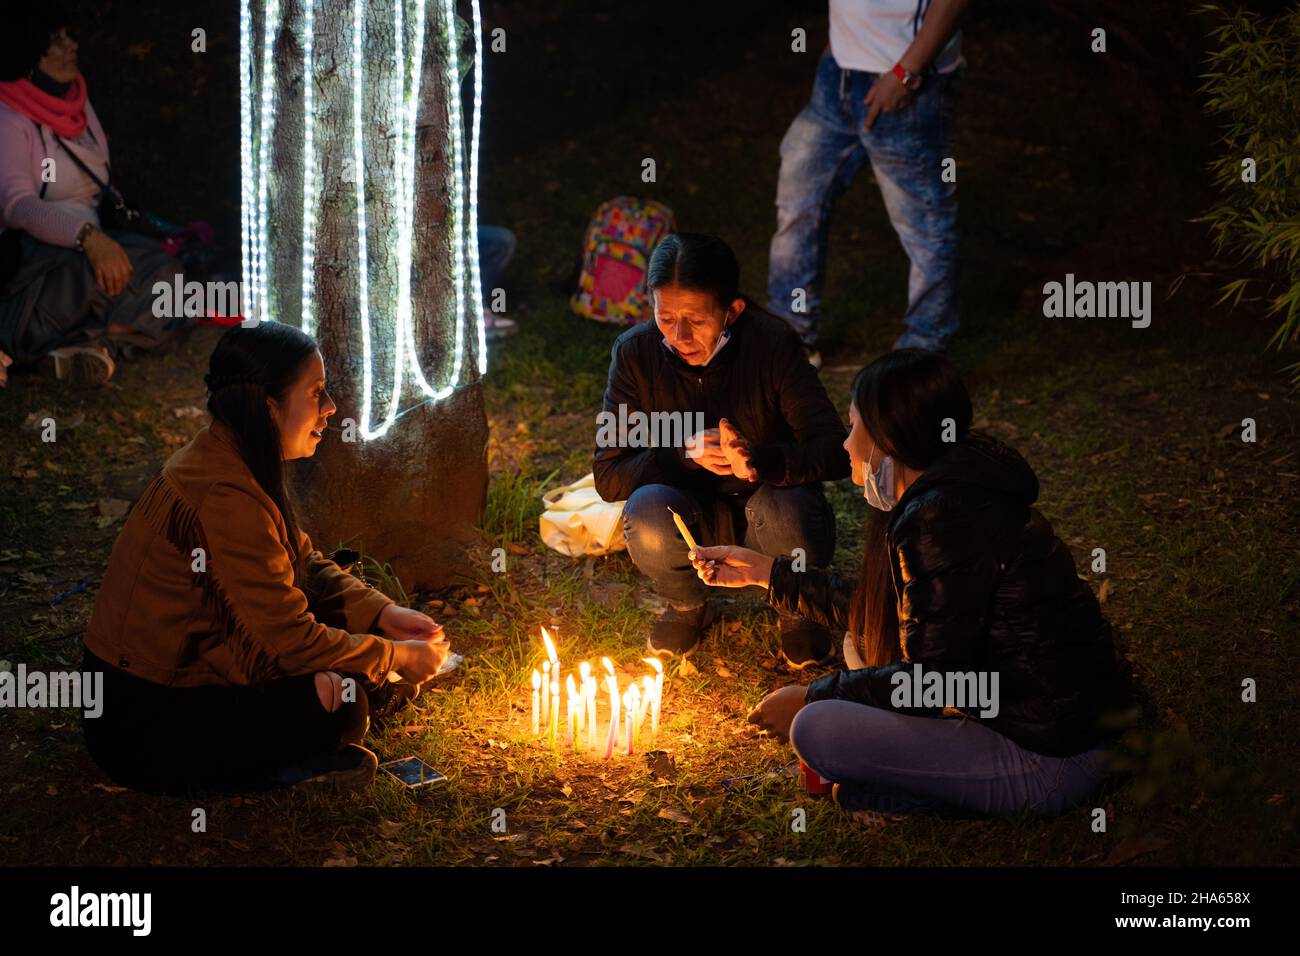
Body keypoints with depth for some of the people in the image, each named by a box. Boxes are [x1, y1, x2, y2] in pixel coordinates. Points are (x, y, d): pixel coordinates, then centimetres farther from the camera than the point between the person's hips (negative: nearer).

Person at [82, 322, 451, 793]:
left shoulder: (223, 459, 3)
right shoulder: (226, 498, -27)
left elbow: (308, 563, 13)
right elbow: (294, 639, -23)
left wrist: (384, 614, -1)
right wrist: (398, 656, -10)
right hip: (141, 731, -10)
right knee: (340, 702, -20)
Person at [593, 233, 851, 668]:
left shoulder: (772, 342, -19)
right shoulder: (635, 352, -13)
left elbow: (835, 452, -24)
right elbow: (608, 475, -13)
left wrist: (760, 462, -45)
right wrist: (684, 453, -32)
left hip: (766, 505, -1)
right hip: (692, 520, 1)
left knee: (791, 511, -35)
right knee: (647, 514, -32)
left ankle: (798, 610, 2)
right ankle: (688, 607, 4)